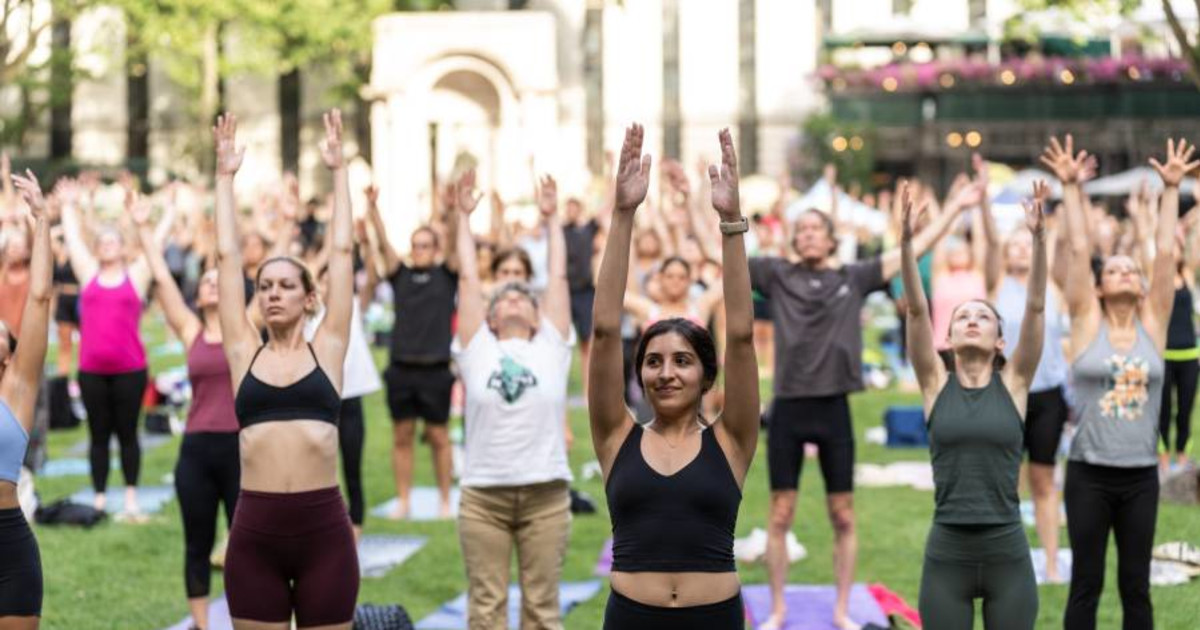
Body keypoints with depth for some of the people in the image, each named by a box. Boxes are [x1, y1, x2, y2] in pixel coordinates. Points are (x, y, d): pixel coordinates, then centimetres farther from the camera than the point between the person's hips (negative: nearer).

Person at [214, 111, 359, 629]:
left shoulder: (327, 351, 7)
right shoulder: (244, 354, 9)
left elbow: (342, 250, 9)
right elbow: (227, 256, 13)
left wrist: (339, 170, 14)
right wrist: (225, 176, 17)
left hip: (323, 526, -1)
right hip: (255, 530, 1)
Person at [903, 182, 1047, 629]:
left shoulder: (1013, 382, 4)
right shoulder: (936, 383, 5)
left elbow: (1035, 306, -6)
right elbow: (916, 309, -6)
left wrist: (1039, 239, -17)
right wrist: (906, 243, -18)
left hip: (1007, 555, 0)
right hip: (947, 556, 0)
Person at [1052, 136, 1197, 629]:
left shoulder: (1153, 323, 5)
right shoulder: (1086, 322, 0)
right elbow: (1079, 249, -3)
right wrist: (1071, 188, -3)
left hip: (1140, 476, 2)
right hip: (1089, 474, -2)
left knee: (1136, 586, 8)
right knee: (1086, 584, 3)